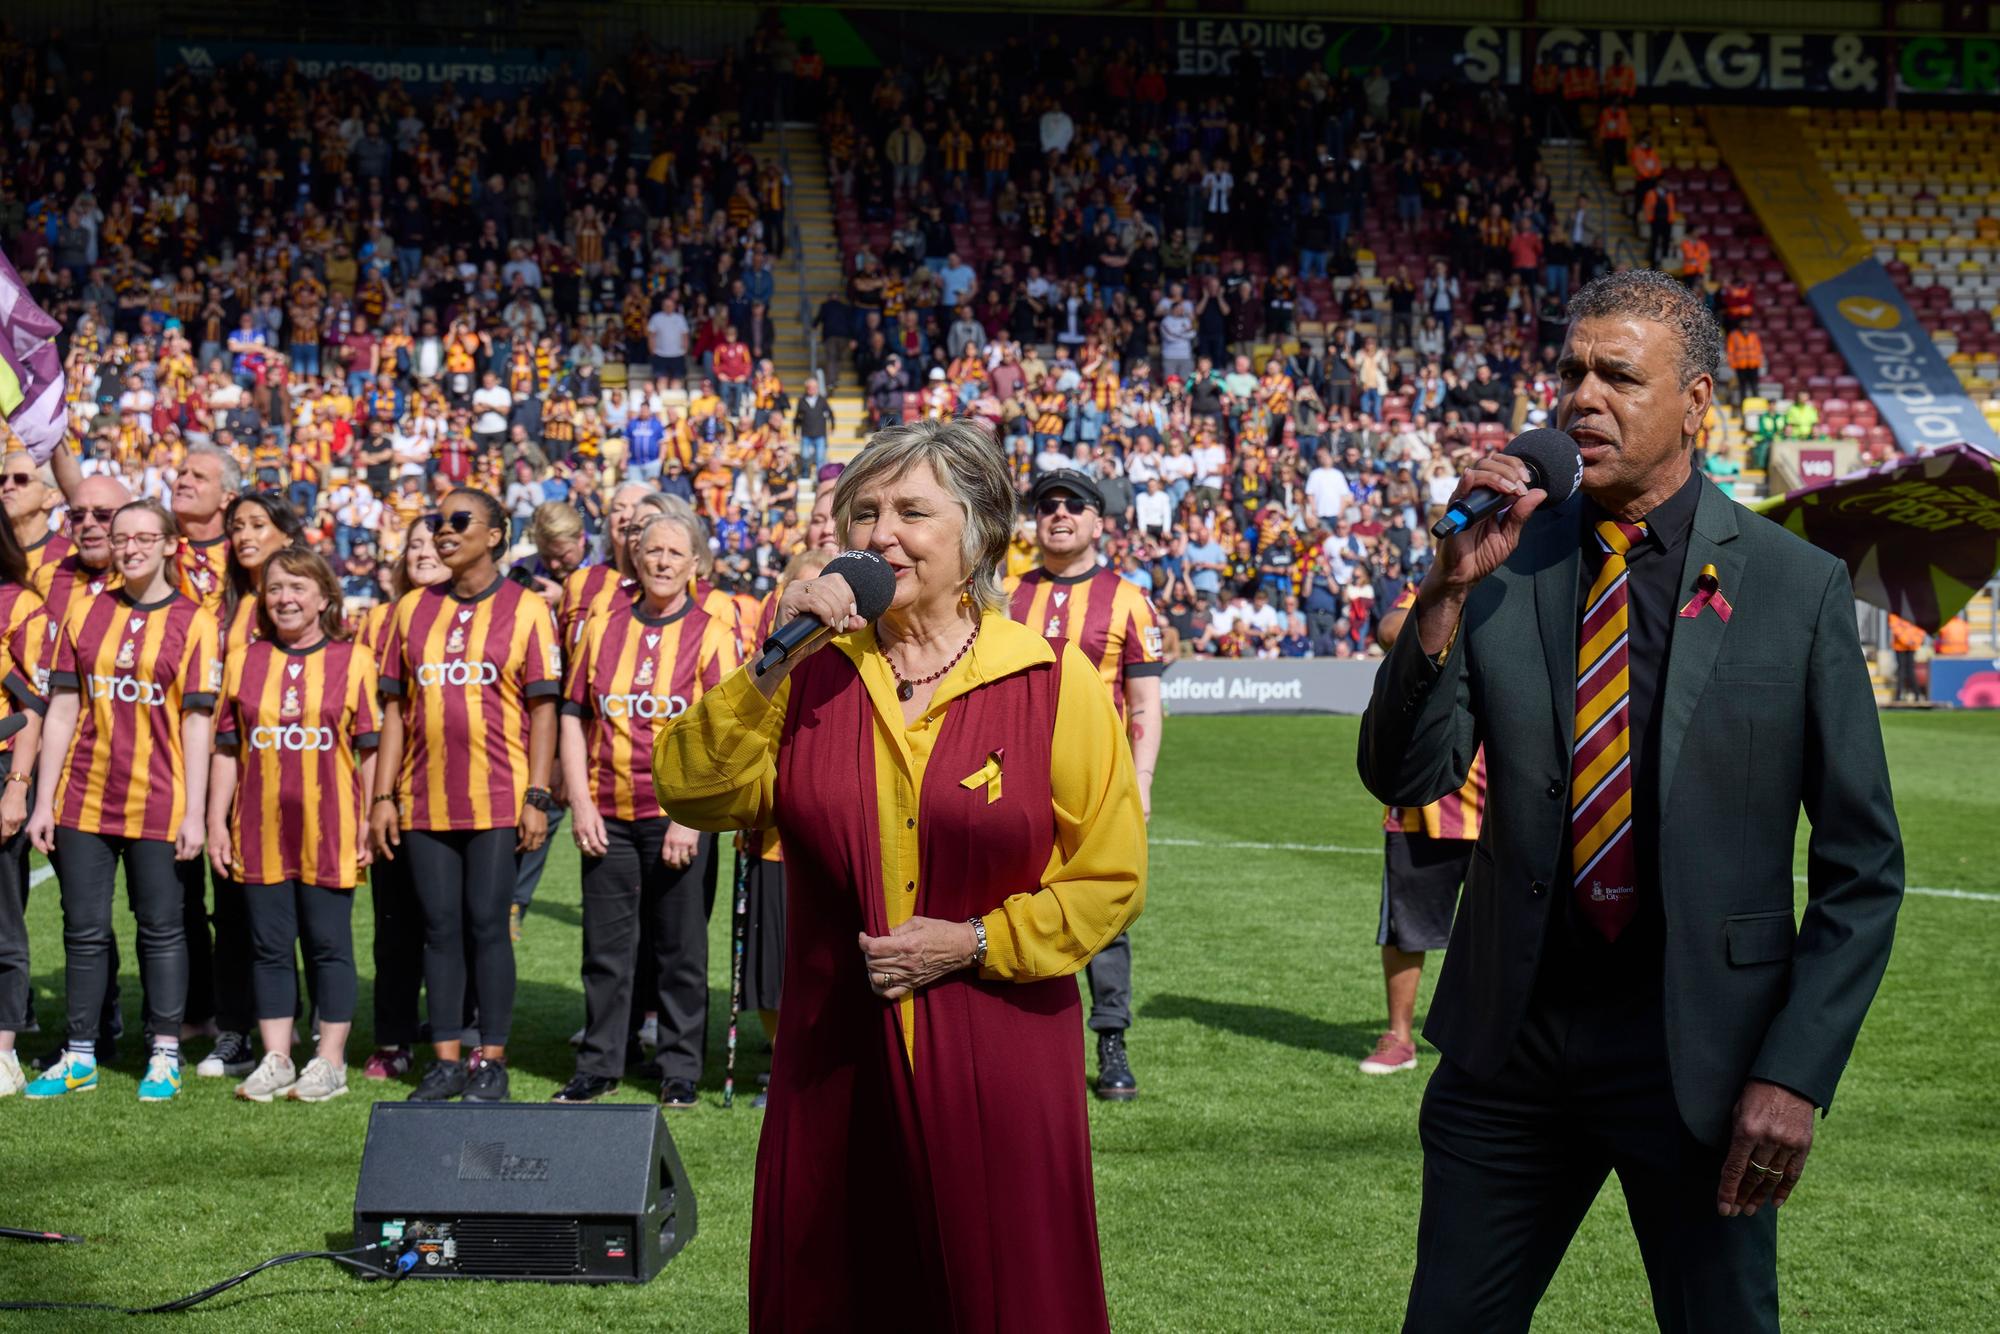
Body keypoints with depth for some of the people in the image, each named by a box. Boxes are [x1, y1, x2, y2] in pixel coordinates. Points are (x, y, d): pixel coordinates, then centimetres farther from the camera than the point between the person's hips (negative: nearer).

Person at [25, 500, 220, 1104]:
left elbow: (197, 719, -4)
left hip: (157, 804, -3)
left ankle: (164, 1055, 13)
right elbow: (62, 709, 7)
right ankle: (79, 1058, 15)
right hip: (83, 800, 3)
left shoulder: (193, 621, -1)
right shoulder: (85, 612, 7)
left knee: (161, 929, 4)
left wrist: (195, 811, -9)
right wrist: (43, 801, 3)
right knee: (84, 931, 7)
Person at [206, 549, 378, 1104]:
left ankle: (330, 1061, 10)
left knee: (329, 946, 3)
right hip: (259, 831, 3)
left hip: (328, 830, -3)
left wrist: (372, 822, -5)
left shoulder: (353, 661, 0)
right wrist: (215, 822, 5)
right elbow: (226, 750, 9)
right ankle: (275, 1060, 14)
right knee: (269, 946, 7)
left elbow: (371, 749, 0)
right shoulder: (244, 662, 8)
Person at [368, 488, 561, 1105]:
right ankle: (446, 1060, 12)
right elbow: (394, 707, 12)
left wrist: (538, 797, -9)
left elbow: (543, 708, -2)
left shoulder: (525, 609, 1)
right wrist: (383, 795, 6)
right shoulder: (413, 610, 11)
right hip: (426, 799, 4)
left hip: (497, 798, -4)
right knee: (439, 926, 5)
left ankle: (491, 1061, 4)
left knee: (487, 923, -3)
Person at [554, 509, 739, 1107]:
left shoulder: (711, 635, -1)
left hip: (678, 815, -3)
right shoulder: (603, 627, 7)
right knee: (605, 946, 7)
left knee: (681, 950, 4)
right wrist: (580, 802, -1)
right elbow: (573, 716, 8)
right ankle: (598, 1066, 18)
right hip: (608, 814, 3)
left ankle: (681, 1073, 14)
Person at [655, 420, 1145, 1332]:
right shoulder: (812, 675, 5)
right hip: (834, 1060, 3)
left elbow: (1110, 880, -3)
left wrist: (976, 942, -14)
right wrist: (770, 665, -14)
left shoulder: (1055, 684, -4)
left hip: (999, 1066, -3)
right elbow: (693, 794, -6)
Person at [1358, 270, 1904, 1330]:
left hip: (1704, 1046, -2)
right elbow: (1405, 777, -5)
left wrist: (1796, 1074, -9)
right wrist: (1448, 591, -18)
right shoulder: (1507, 567, 2)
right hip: (1514, 1036, 2)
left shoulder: (1798, 588, -4)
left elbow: (1863, 865, -2)